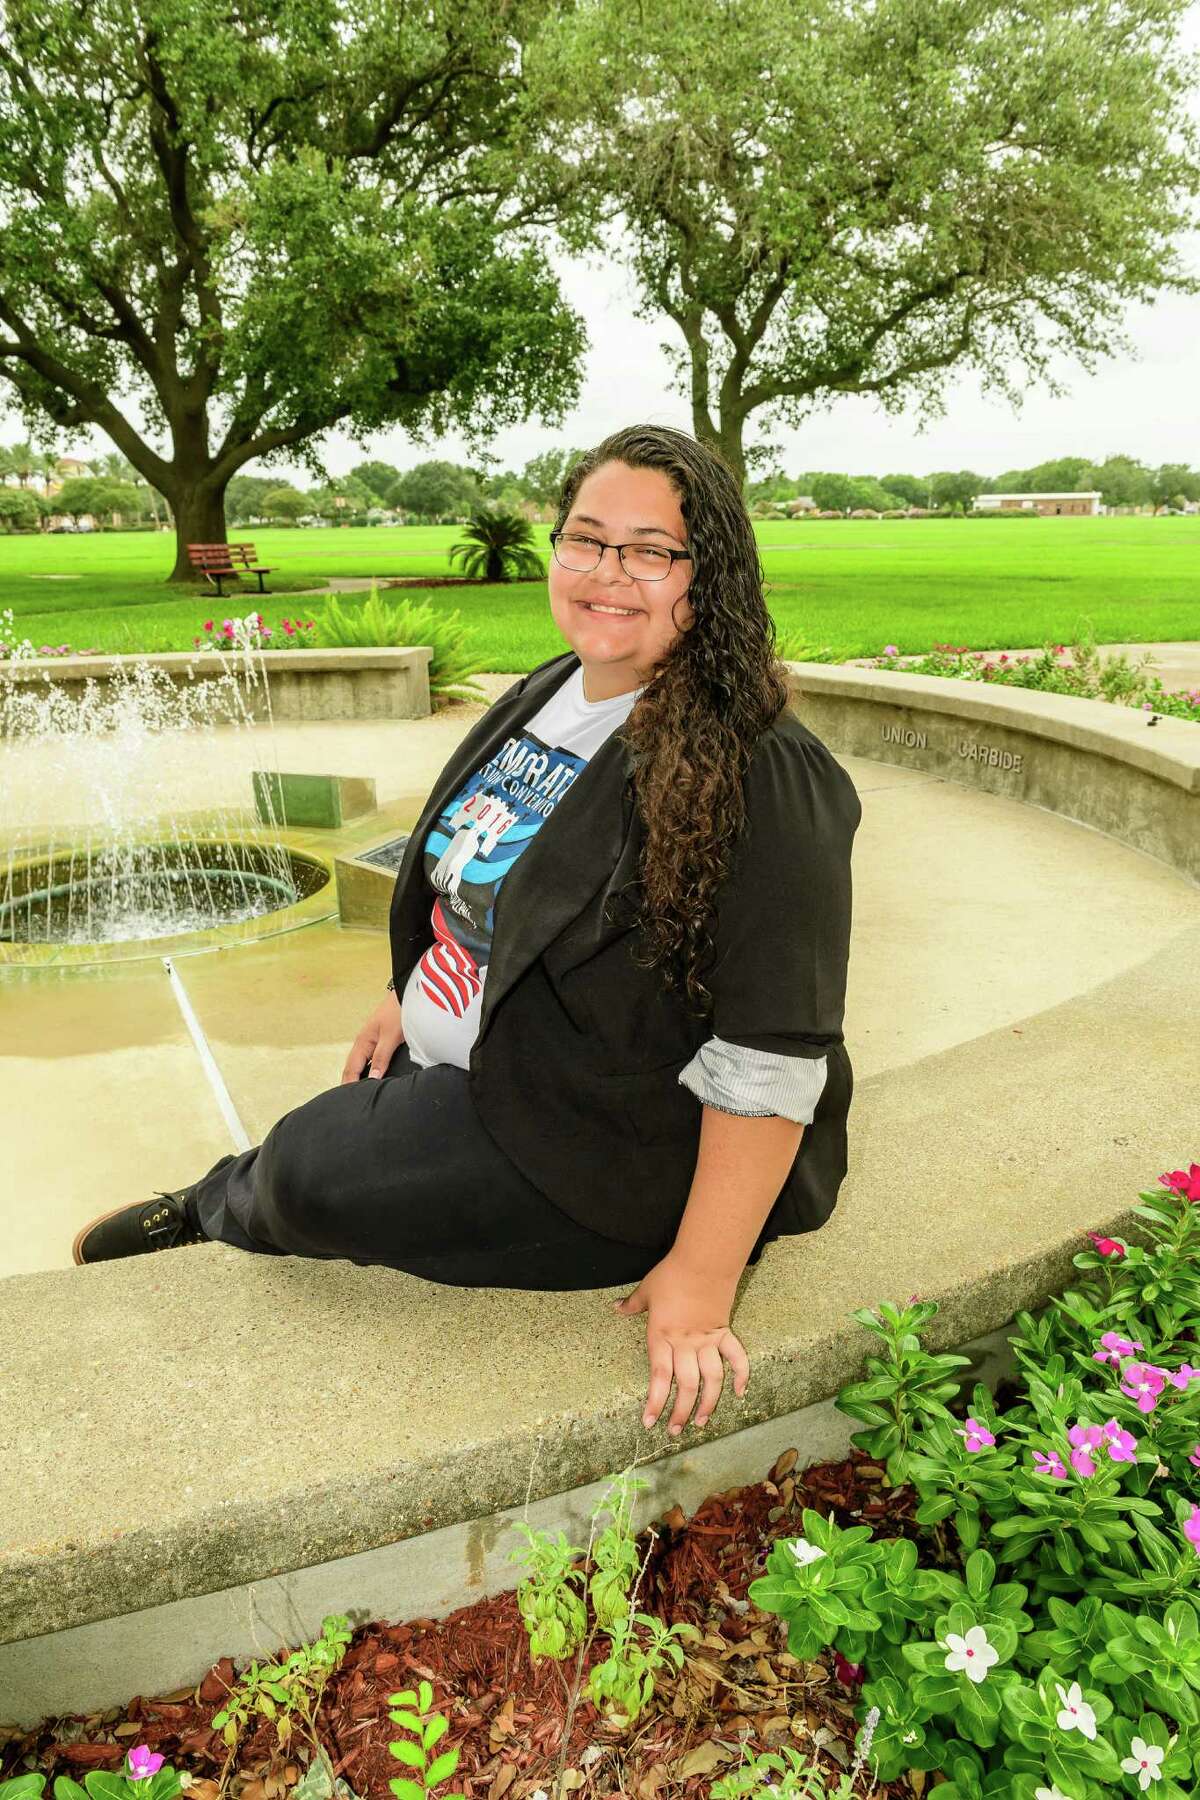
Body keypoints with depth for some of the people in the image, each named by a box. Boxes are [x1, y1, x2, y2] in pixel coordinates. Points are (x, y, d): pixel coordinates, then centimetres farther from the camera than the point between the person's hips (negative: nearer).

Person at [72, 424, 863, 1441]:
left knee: (306, 1176, -10)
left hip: (608, 1148, -7)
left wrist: (702, 1278, -25)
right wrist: (412, 996, 17)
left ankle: (212, 1211, 24)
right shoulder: (547, 696, 2)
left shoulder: (763, 779, -26)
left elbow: (770, 1058, -27)